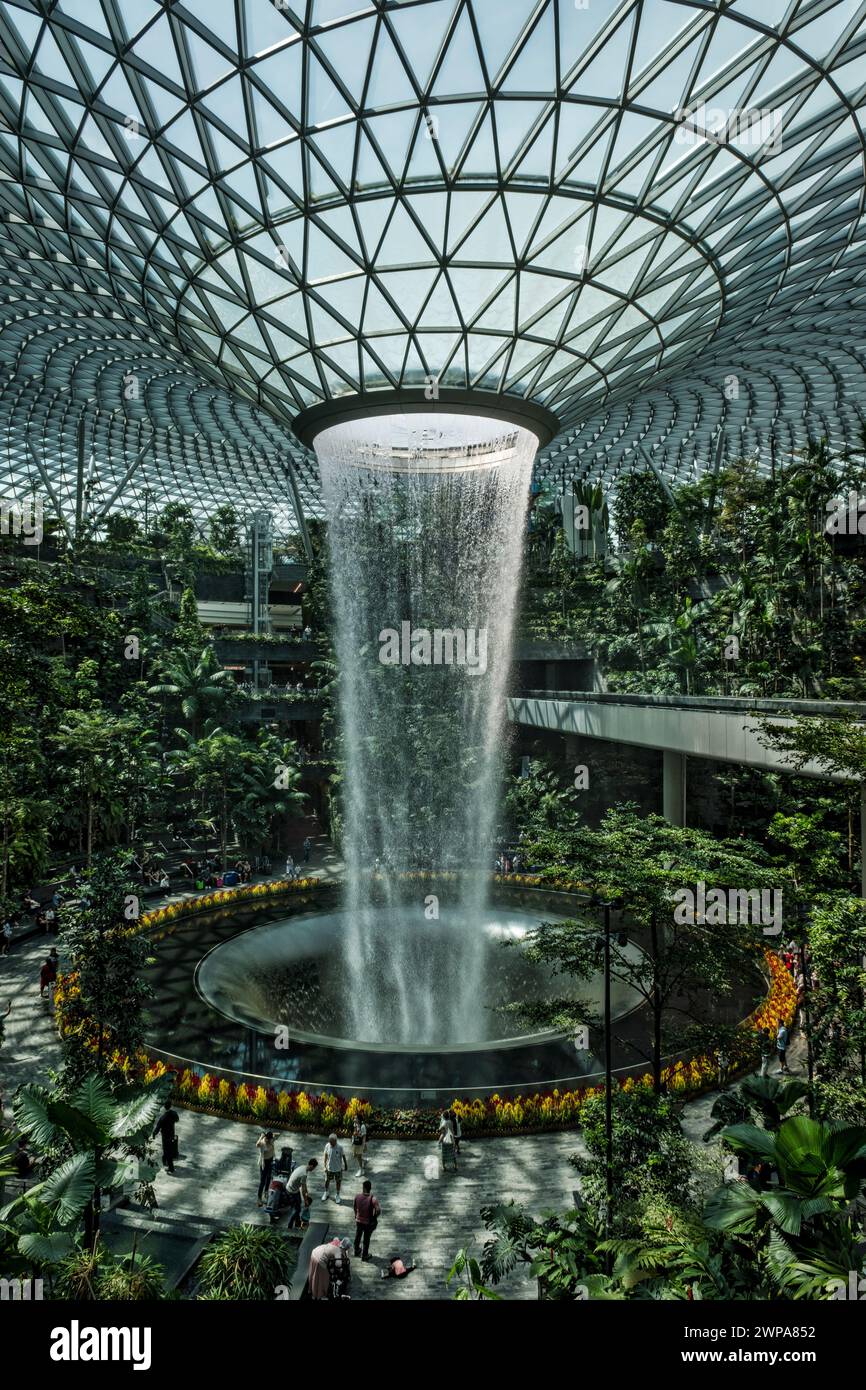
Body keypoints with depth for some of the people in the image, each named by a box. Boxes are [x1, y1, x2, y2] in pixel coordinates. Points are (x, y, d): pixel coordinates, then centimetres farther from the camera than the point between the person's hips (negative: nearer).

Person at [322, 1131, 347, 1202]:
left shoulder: (340, 1147, -23)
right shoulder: (327, 1146, -17)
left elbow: (343, 1156, -9)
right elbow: (326, 1156, -3)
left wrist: (345, 1165, 0)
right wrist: (325, 1166, -1)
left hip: (338, 1168, -2)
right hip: (329, 1168, 2)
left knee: (338, 1182, 15)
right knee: (327, 1181, 20)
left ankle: (338, 1195, 39)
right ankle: (326, 1192, 48)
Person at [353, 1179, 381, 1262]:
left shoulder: (358, 1196, -16)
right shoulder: (373, 1199, -28)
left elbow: (355, 1208, 1)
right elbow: (378, 1211, -30)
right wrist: (374, 1217, -10)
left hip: (359, 1221, 3)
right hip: (368, 1222, -3)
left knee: (358, 1236, 27)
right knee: (366, 1239, 17)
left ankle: (356, 1250, 47)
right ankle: (365, 1255, 32)